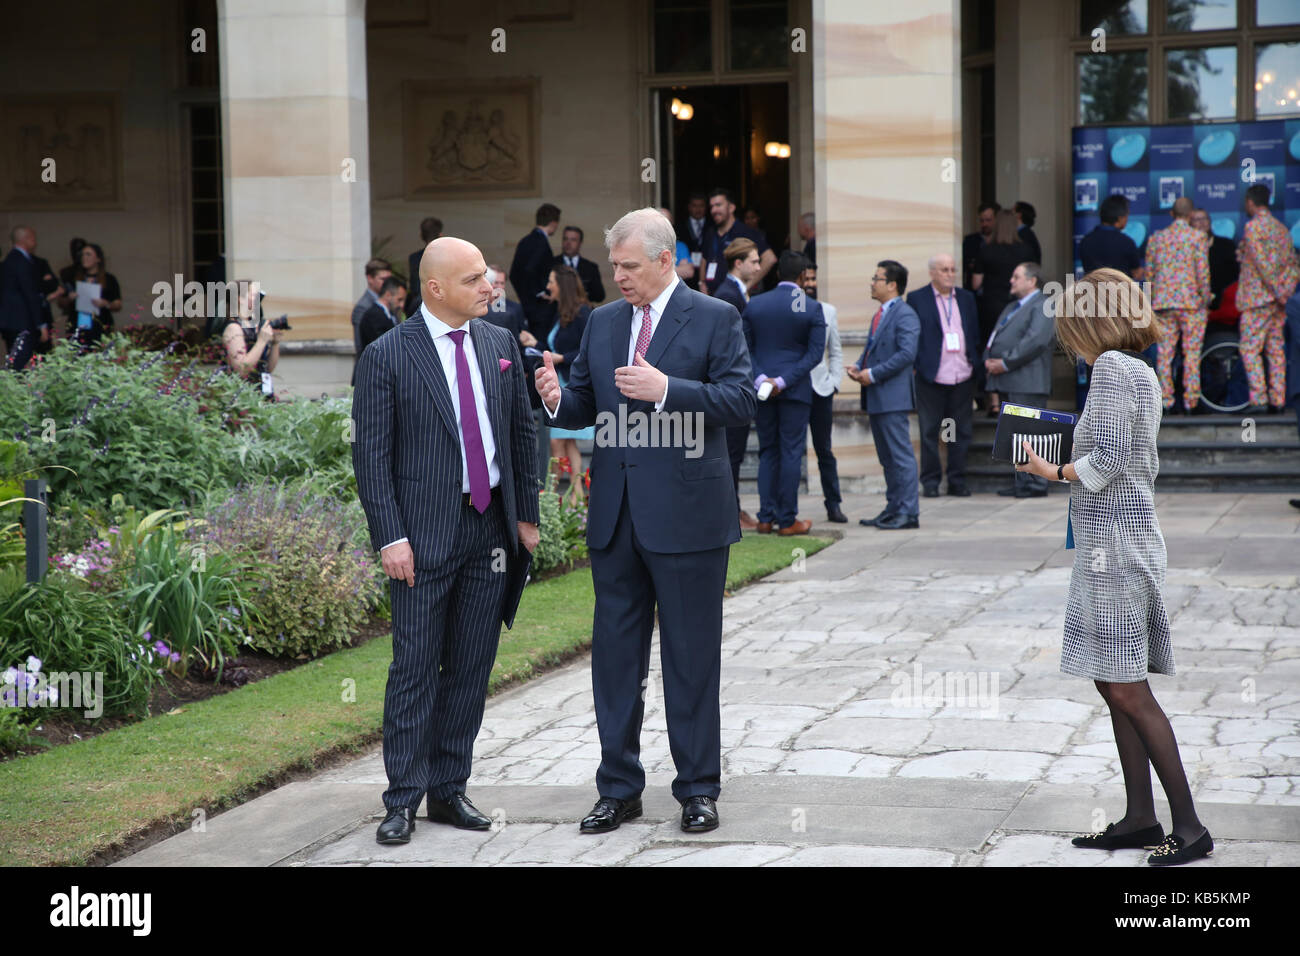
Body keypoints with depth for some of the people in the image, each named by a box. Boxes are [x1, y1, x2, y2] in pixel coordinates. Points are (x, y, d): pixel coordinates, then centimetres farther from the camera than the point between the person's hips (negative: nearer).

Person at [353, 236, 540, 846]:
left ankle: (449, 791, 18)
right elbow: (371, 455, -8)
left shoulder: (500, 344, 8)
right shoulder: (387, 357, -7)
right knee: (415, 669, -2)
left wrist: (526, 514, 11)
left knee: (471, 668, 9)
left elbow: (521, 431, 14)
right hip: (425, 533, -5)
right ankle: (403, 800, 5)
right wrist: (390, 537, -14)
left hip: (490, 527, 5)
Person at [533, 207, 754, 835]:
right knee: (615, 654, 9)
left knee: (692, 659, 3)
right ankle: (619, 789, 18)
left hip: (687, 515, -5)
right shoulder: (602, 323, 12)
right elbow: (585, 406, 13)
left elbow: (740, 400, -11)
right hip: (615, 517, 5)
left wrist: (665, 390, -20)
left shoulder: (714, 319, -3)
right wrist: (558, 399, -10)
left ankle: (698, 789, 13)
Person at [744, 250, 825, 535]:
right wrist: (784, 381, -13)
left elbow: (745, 348, -1)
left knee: (767, 451, 11)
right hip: (796, 389, -3)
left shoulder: (753, 304, 3)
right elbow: (815, 352, -9)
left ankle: (766, 518, 8)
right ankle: (787, 520, 2)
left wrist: (759, 378, -8)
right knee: (791, 452, 2)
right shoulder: (812, 308, -4)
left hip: (761, 387, 3)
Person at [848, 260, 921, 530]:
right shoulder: (880, 315, 19)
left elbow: (907, 354, -21)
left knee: (901, 455, -7)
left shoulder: (904, 314, -12)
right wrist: (858, 367, 5)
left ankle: (908, 513, -5)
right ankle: (893, 509, 19)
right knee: (887, 457, 13)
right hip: (876, 397, 10)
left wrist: (873, 374, -19)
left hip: (893, 396, -10)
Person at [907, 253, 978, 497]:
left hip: (962, 377, 4)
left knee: (962, 431, 6)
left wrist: (975, 365, 7)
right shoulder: (917, 299, 2)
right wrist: (916, 366, -8)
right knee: (929, 432, 1)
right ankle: (930, 482, 8)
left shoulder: (966, 298, 14)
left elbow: (975, 335, 16)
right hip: (932, 377, -4)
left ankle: (957, 481, 13)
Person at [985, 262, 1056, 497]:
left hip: (1028, 382, -10)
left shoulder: (1042, 306, -6)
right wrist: (989, 359, 5)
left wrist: (1005, 363, -16)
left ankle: (1036, 484, -8)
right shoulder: (1011, 307, 25)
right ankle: (1021, 482, 15)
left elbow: (1036, 340, -18)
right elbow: (995, 335, 25)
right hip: (1009, 382, 10)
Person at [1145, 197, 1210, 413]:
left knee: (1165, 353, 4)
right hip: (1191, 302, -3)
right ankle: (1190, 401, -1)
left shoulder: (1156, 238, 8)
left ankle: (1166, 399, 3)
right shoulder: (1197, 236, -4)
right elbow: (1202, 271, -9)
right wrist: (1206, 297, 1)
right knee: (1192, 353, 0)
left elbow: (1149, 272, 9)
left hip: (1163, 302, 3)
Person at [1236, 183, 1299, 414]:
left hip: (1257, 298, -8)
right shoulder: (1281, 228, 15)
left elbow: (1263, 263, -19)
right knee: (1275, 349, 9)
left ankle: (1259, 399, -14)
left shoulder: (1252, 227, -10)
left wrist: (1278, 291, -16)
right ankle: (1277, 400, 7)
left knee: (1249, 348, -6)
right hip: (1277, 300, 8)